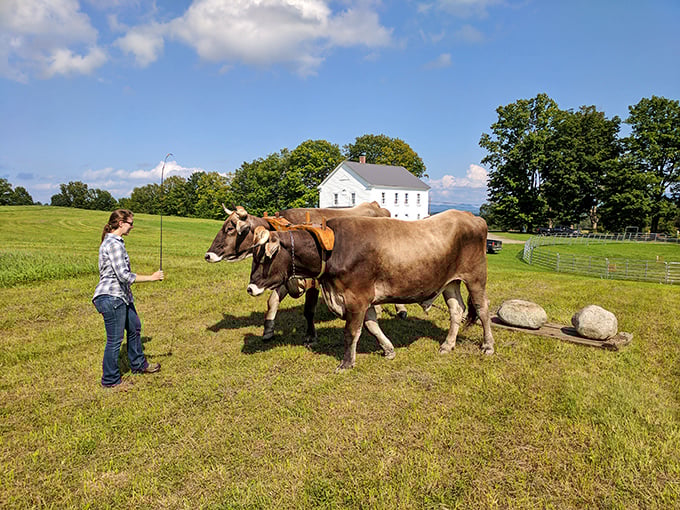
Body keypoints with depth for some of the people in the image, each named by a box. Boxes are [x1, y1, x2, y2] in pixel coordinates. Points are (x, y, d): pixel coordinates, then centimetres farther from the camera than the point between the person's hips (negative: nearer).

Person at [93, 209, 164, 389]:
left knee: (134, 327, 22)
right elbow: (123, 275, -26)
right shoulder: (114, 244, -20)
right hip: (111, 298, -11)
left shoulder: (114, 241, 12)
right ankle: (110, 380, 17)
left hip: (121, 296, 11)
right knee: (115, 339, 1)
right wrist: (151, 278, -19)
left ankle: (138, 364, 39)